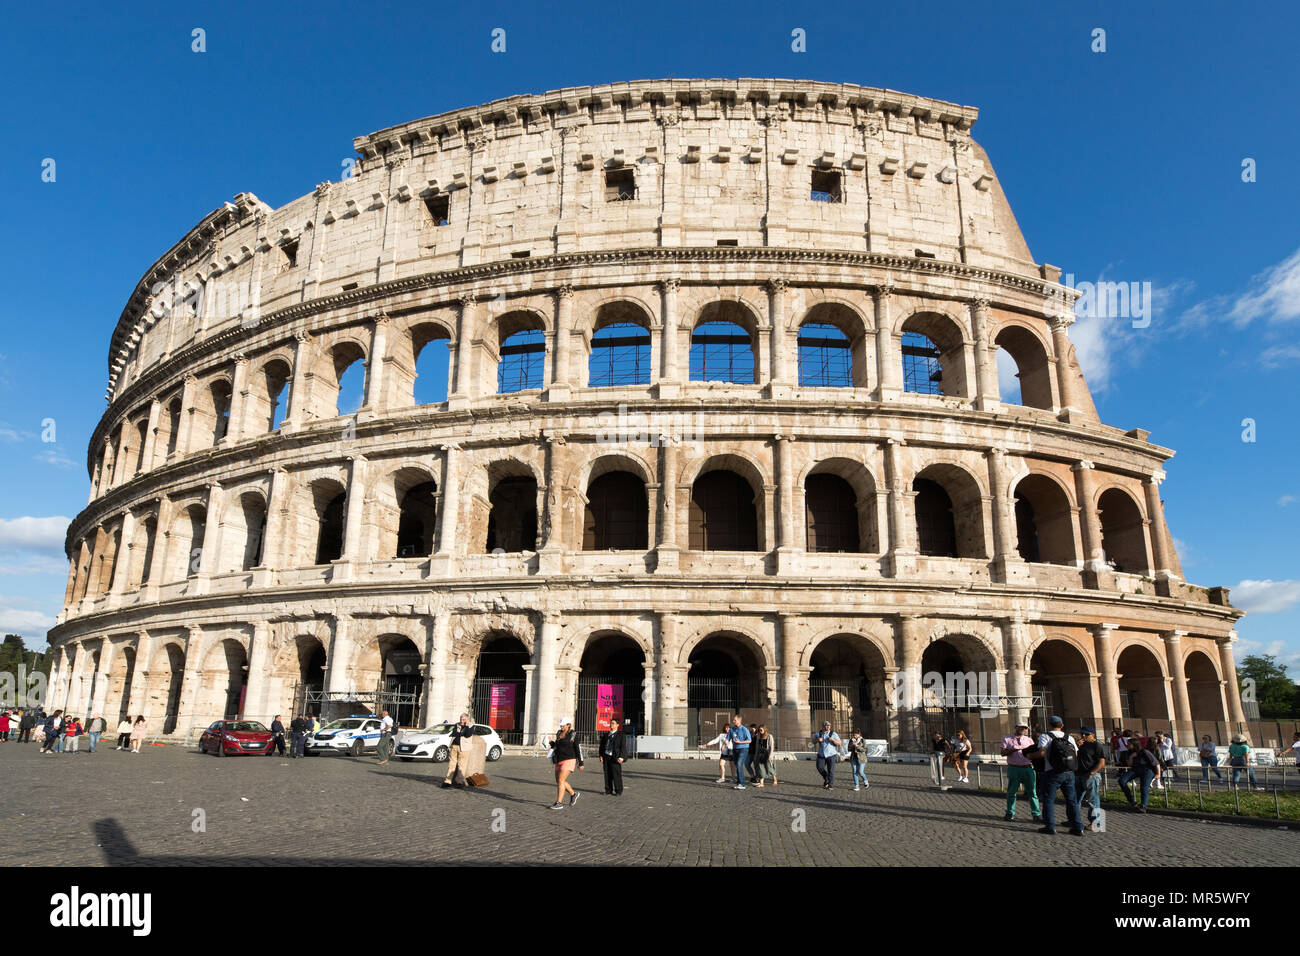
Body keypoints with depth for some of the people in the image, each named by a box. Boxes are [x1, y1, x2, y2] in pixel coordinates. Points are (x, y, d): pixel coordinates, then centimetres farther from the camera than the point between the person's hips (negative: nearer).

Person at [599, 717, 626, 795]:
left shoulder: (620, 734, 1)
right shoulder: (606, 734, 16)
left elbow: (622, 747, -5)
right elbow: (602, 746, 18)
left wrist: (621, 757, -13)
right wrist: (601, 755, 7)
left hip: (615, 757, -5)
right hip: (606, 757, 5)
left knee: (617, 775, -4)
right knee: (607, 775, 6)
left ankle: (618, 791, 6)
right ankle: (608, 791, 15)